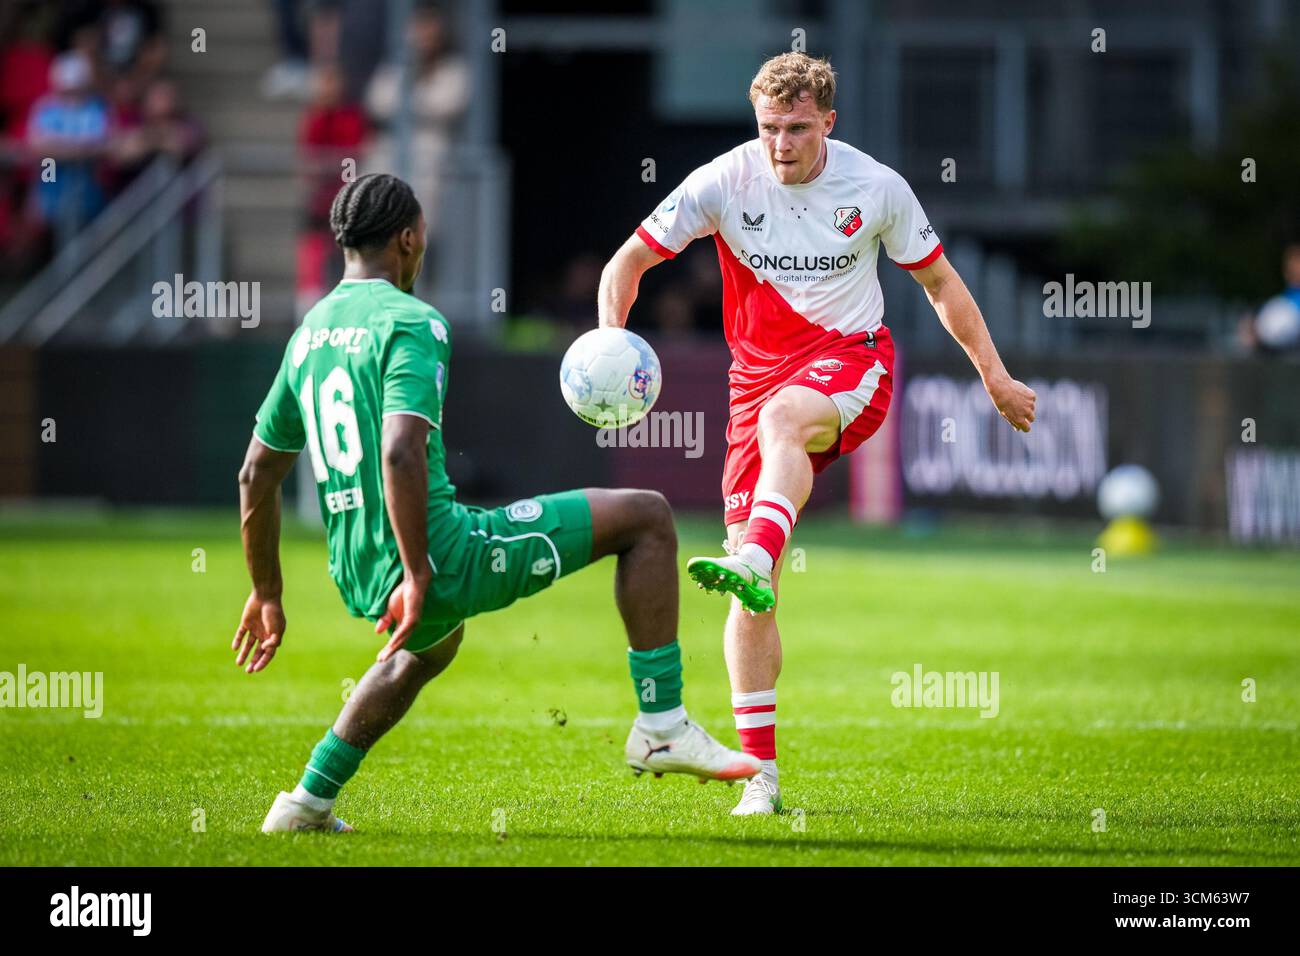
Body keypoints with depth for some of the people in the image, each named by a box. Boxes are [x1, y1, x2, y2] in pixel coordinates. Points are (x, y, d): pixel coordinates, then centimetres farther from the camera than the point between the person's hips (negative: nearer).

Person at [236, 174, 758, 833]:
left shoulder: (309, 333, 15)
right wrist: (418, 575, -22)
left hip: (357, 578, 9)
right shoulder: (411, 323, -10)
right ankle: (661, 726, -2)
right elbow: (401, 453, -25)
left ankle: (309, 801, 35)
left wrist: (267, 594, 28)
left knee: (435, 640, 44)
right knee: (647, 517, 0)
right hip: (438, 553, -9)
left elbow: (256, 475, 20)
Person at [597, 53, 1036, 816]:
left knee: (782, 418, -41)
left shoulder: (877, 188, -3)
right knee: (752, 590, -6)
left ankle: (754, 562, -63)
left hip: (853, 359, -2)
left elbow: (939, 279, 11)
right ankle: (761, 771, -2)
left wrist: (994, 374, 11)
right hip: (760, 370, 2)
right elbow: (630, 260, -1)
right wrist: (611, 339, -19)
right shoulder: (723, 183, -5)